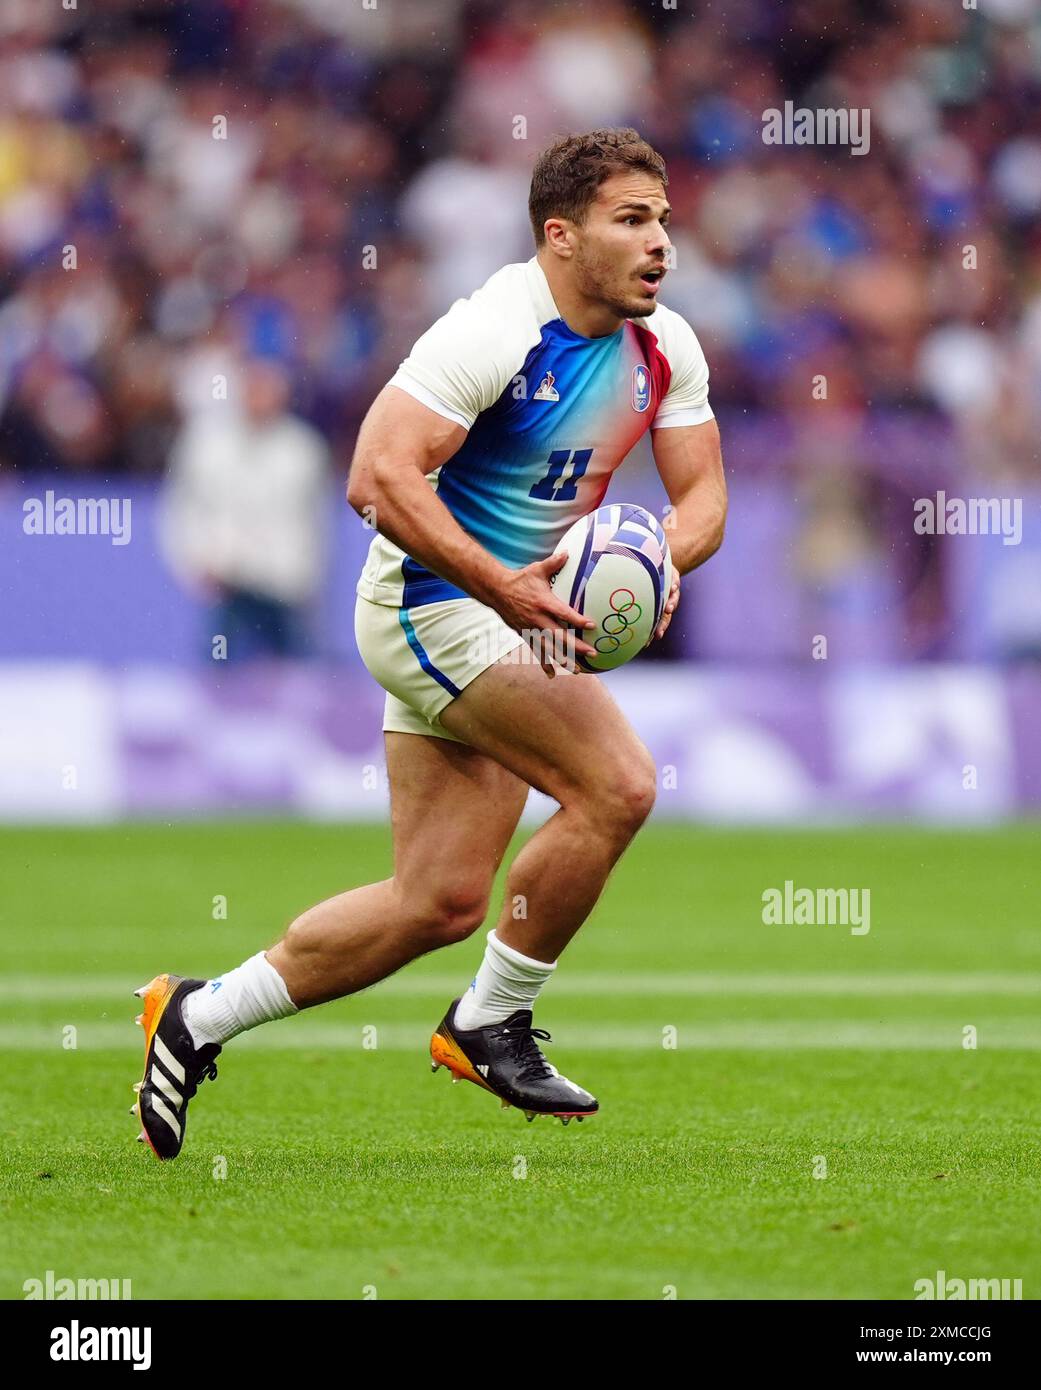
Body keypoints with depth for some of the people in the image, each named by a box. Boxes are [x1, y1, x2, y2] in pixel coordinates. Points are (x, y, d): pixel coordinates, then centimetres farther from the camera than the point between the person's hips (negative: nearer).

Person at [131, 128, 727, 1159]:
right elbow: (379, 477, -26)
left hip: (516, 615, 8)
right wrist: (502, 587, -33)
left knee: (440, 901, 6)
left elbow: (701, 495, 8)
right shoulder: (494, 331, -21)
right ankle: (490, 1025, -4)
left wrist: (658, 563, -15)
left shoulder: (665, 348, 3)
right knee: (617, 786, -21)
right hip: (431, 602, -8)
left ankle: (199, 1018, 18)